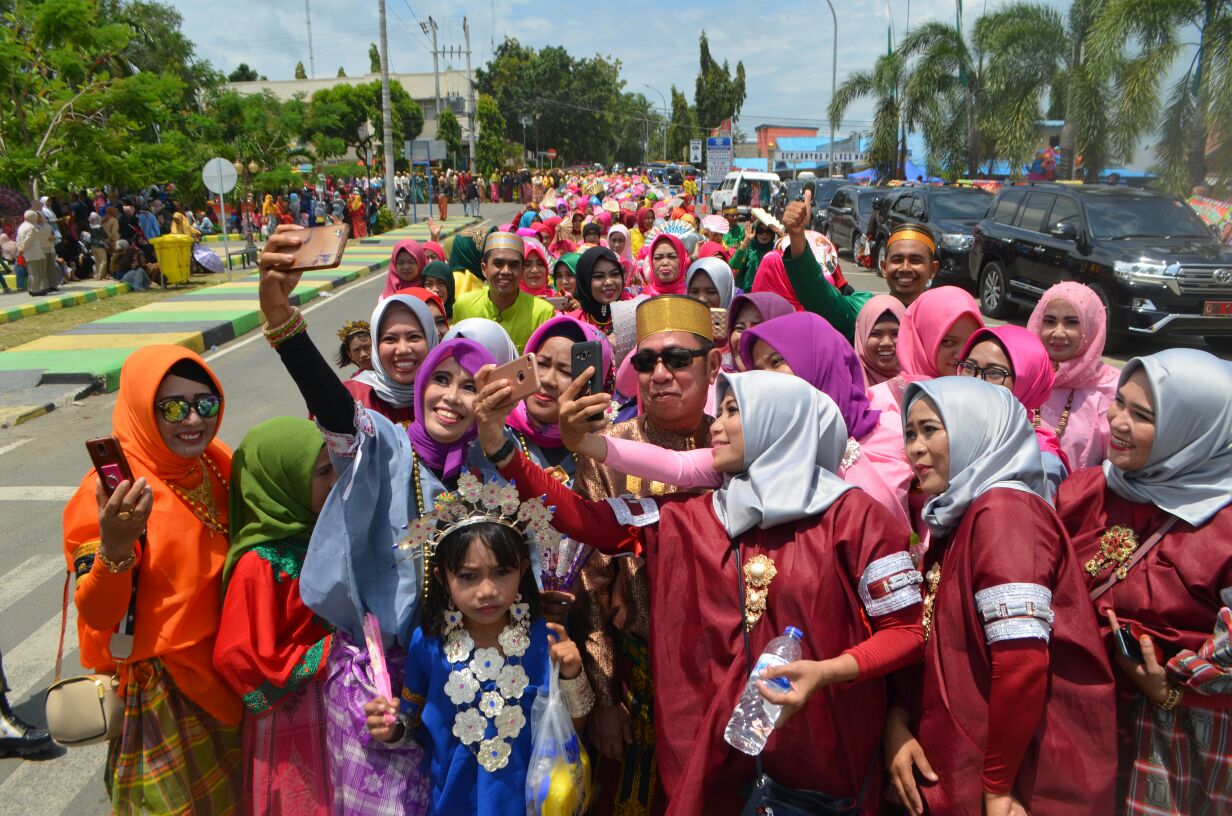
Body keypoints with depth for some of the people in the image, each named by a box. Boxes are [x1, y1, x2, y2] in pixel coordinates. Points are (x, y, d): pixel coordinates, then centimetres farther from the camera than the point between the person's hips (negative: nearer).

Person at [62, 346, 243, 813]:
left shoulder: (218, 464, -3)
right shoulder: (113, 490, -21)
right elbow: (98, 617, -23)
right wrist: (113, 550, -39)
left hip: (222, 678, 6)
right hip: (161, 692, -6)